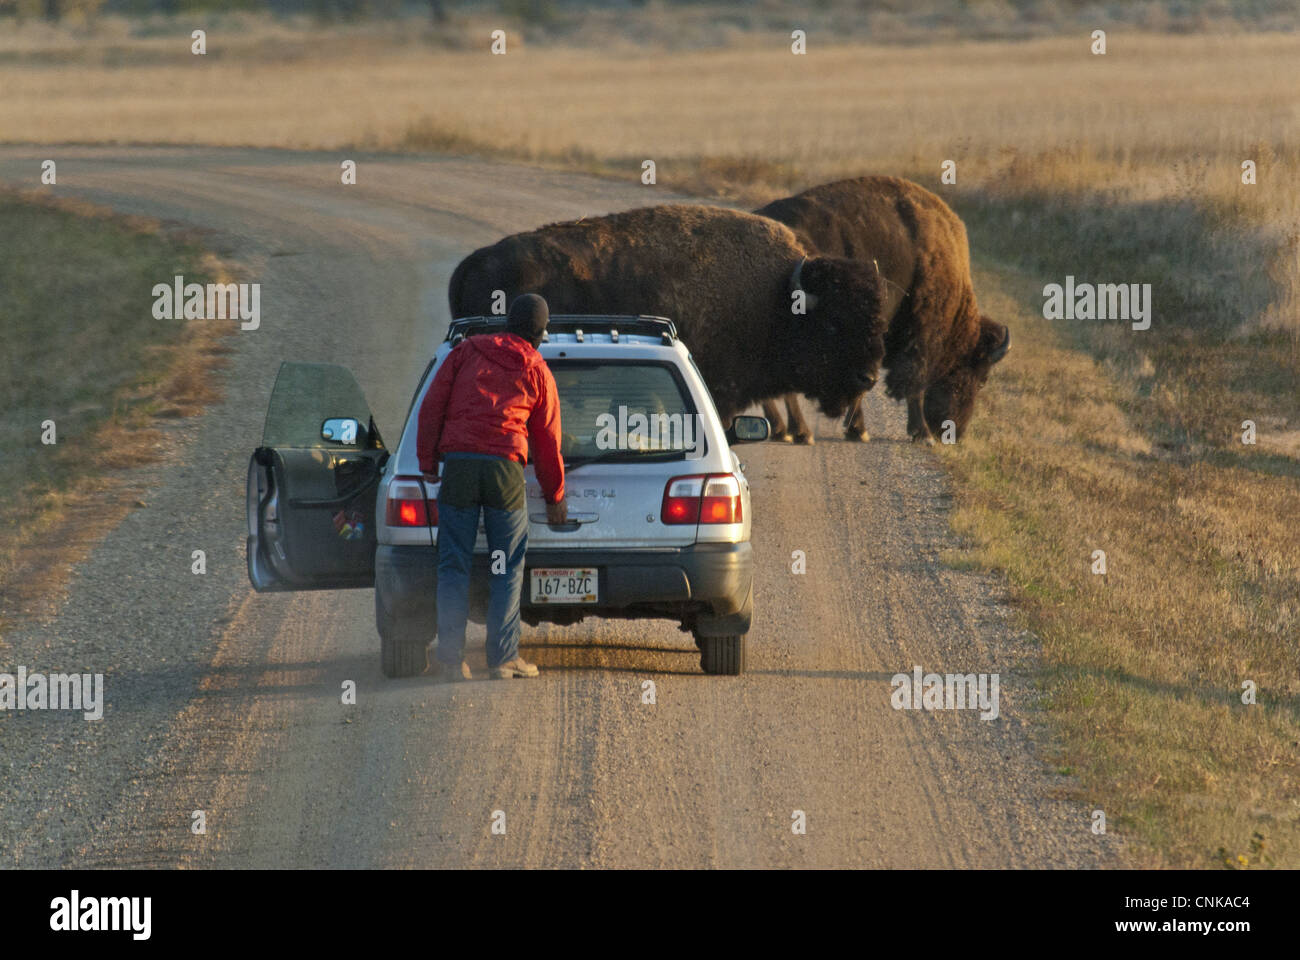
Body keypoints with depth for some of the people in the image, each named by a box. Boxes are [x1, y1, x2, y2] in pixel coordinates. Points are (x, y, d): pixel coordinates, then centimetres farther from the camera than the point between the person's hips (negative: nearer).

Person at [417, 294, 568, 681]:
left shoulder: (466, 351, 12)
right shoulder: (537, 372, 11)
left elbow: (432, 406, 6)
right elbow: (548, 441, 16)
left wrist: (427, 461, 12)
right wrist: (554, 498, 26)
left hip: (458, 462, 1)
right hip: (505, 467, -1)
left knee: (454, 566, 3)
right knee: (507, 568, 7)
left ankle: (450, 656, -2)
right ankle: (503, 656, 4)